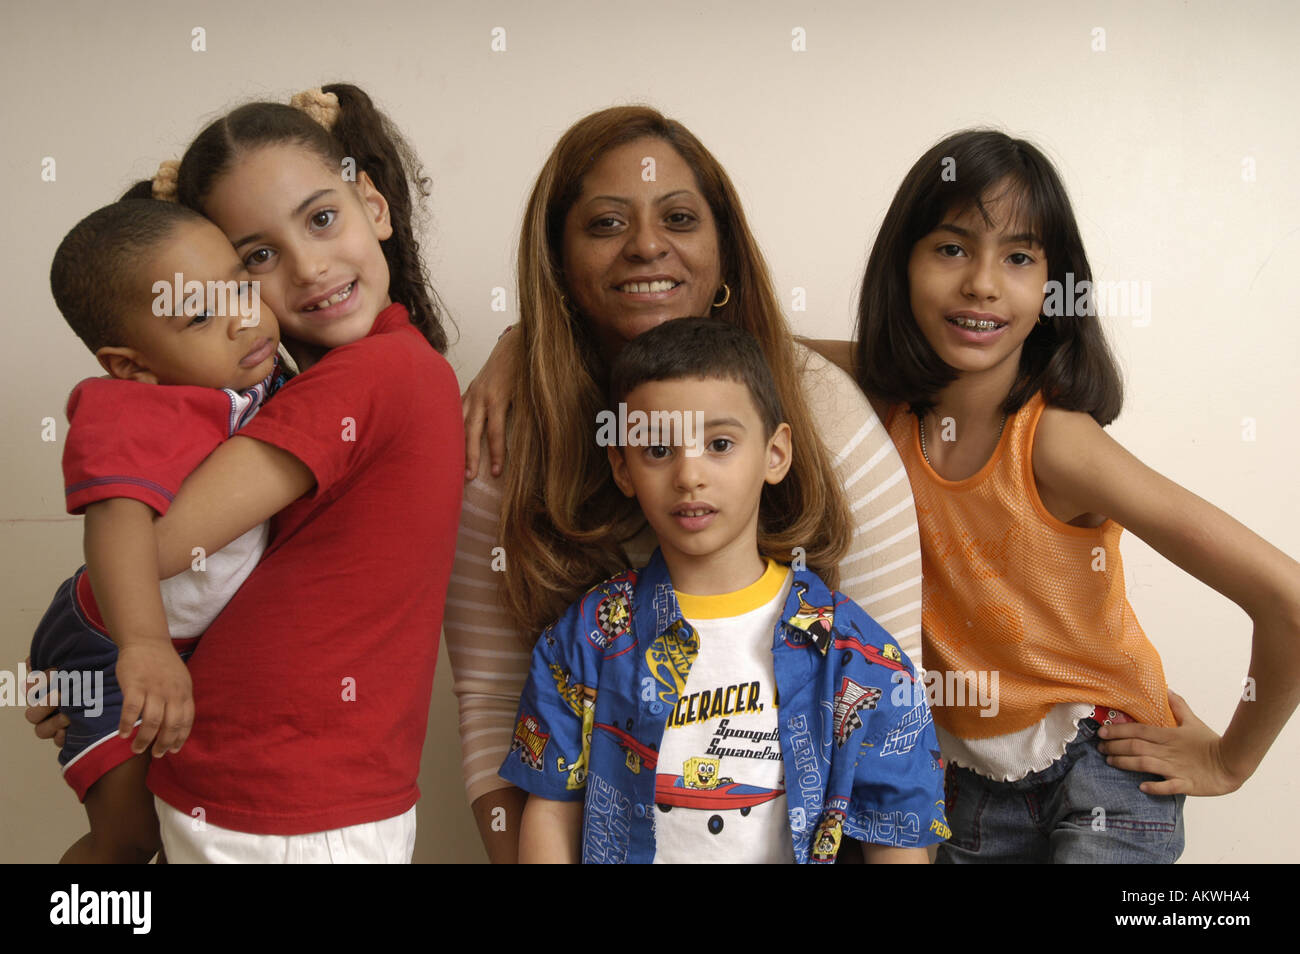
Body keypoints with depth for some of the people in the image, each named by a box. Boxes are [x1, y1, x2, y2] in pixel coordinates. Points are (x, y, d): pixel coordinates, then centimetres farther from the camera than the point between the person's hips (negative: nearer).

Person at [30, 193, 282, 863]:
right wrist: (143, 644, -69)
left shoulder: (259, 373, -10)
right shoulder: (137, 417, -35)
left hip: (199, 642, 8)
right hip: (111, 651, -7)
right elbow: (118, 519, -52)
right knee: (131, 835, -2)